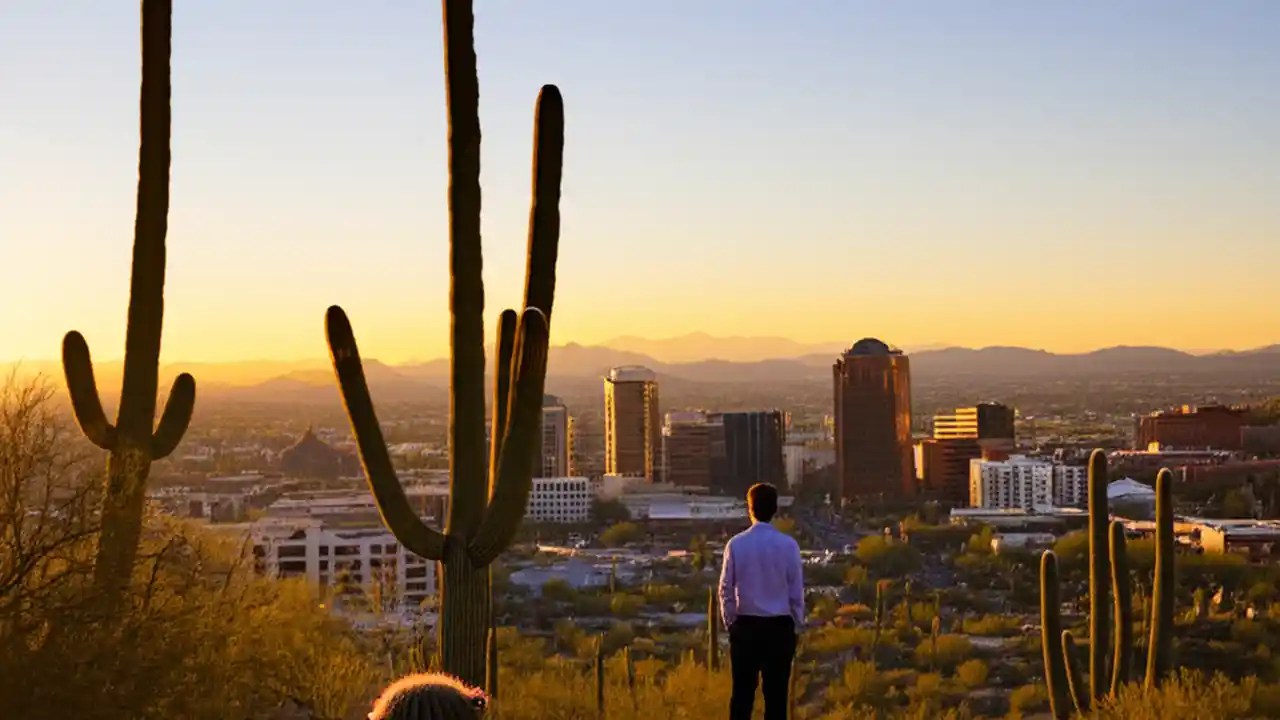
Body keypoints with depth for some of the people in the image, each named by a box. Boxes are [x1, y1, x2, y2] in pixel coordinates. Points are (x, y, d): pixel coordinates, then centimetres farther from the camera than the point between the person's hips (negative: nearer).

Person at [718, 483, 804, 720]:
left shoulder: (736, 544, -6)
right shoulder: (788, 545, -8)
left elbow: (726, 590, 0)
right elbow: (797, 591, -2)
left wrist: (731, 623, 13)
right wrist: (797, 626, 10)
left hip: (745, 626, 1)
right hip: (780, 627, -1)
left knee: (742, 693, 7)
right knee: (776, 694, 5)